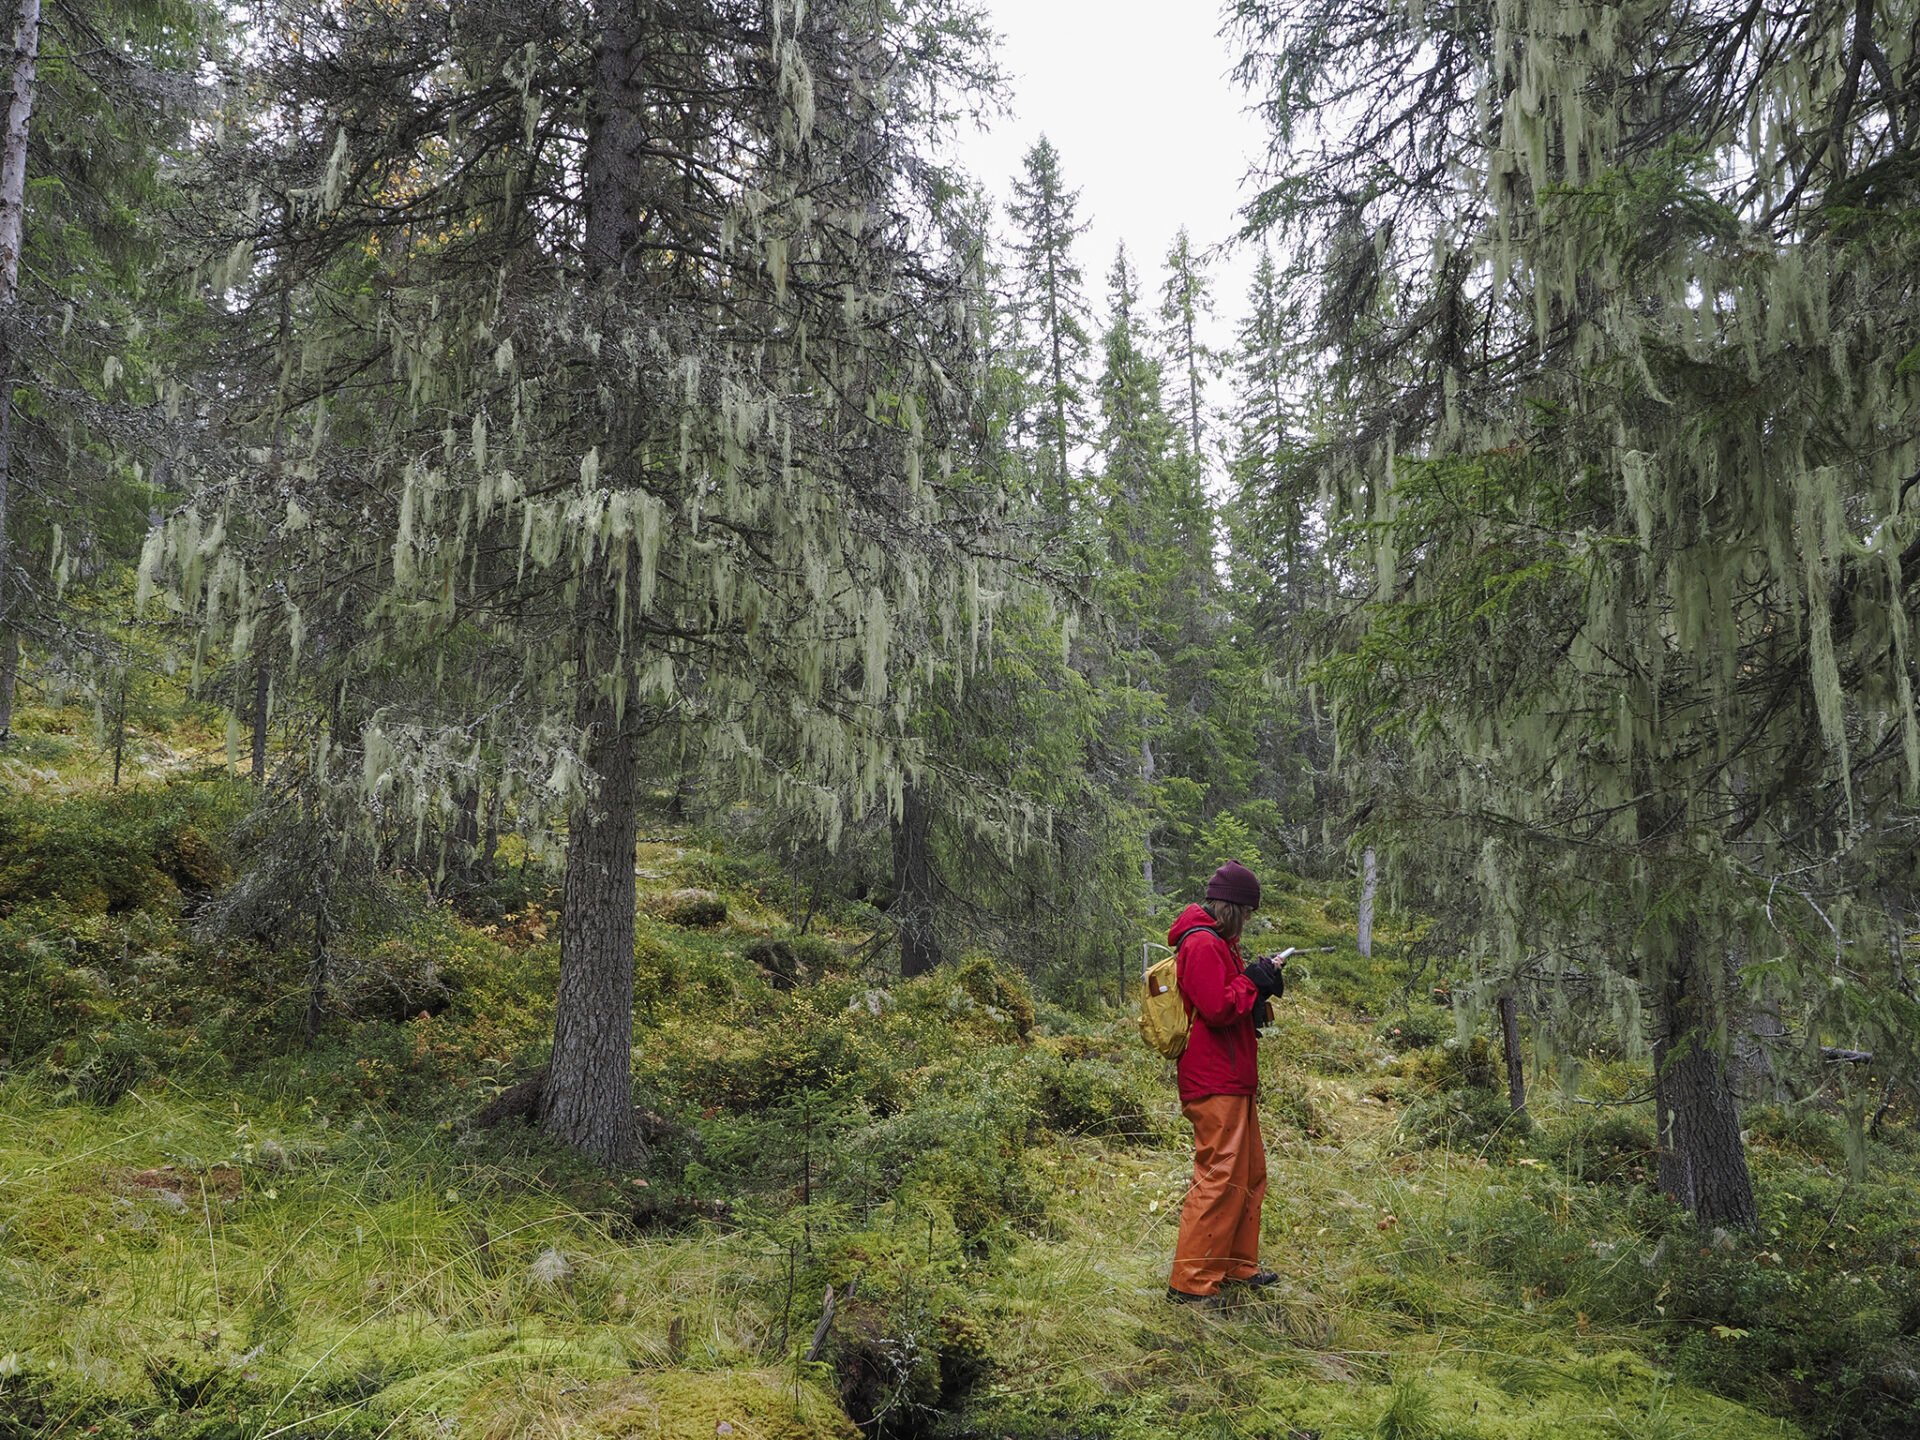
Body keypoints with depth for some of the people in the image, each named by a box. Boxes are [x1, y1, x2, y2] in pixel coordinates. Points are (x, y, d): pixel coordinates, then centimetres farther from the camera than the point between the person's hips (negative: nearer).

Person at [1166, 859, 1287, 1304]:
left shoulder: (1217, 942, 19)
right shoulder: (1202, 944, -16)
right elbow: (1217, 1008, -23)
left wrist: (1262, 980, 8)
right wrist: (1255, 979, -11)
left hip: (1233, 1083, 11)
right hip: (1215, 1085, -11)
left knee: (1250, 1174, 18)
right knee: (1219, 1180, -9)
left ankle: (1239, 1265, 30)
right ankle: (1191, 1283, -3)